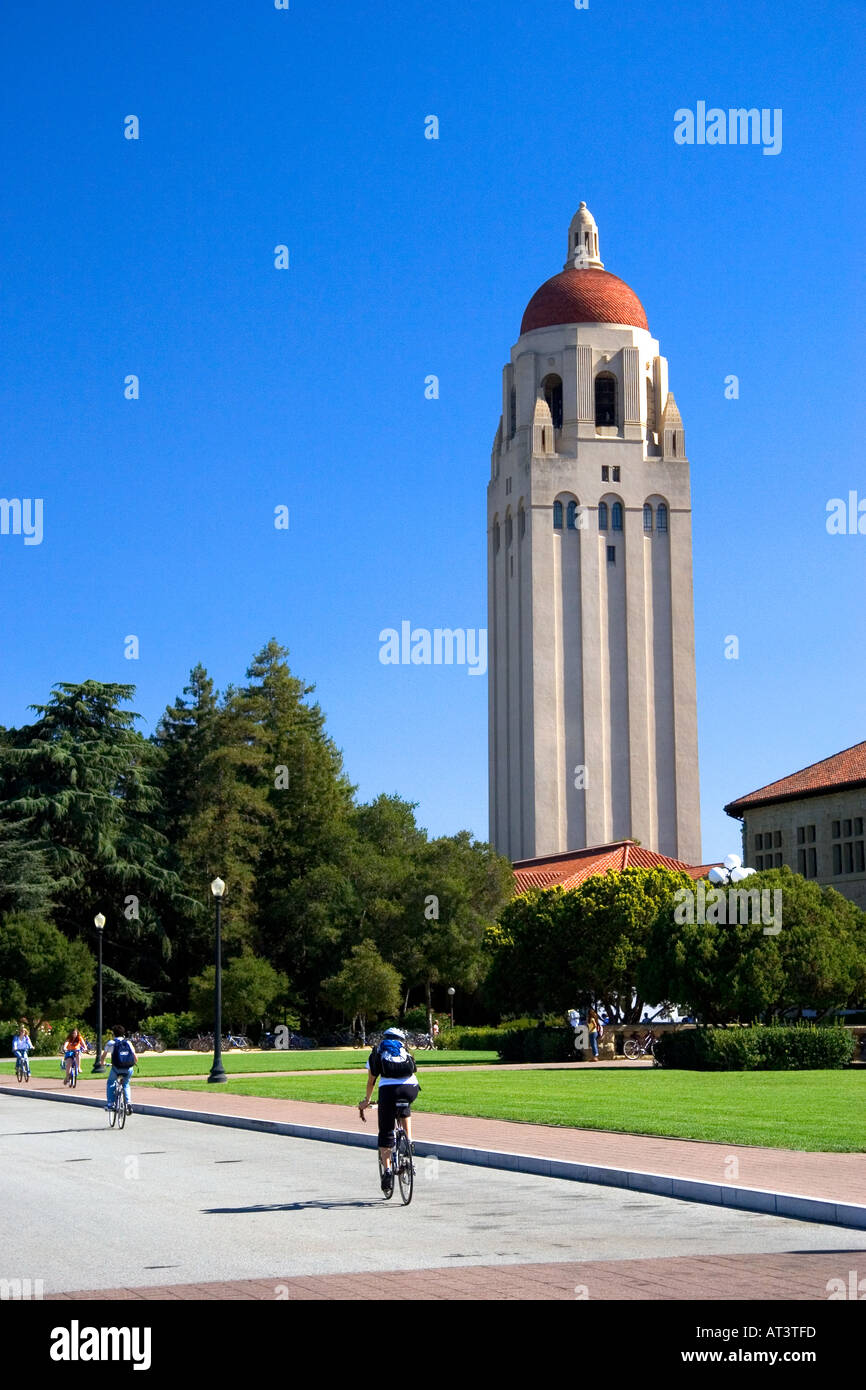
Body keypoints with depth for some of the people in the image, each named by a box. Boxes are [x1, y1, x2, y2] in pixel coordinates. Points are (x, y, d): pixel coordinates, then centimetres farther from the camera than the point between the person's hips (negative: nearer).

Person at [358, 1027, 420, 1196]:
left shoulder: (377, 1053, 26)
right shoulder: (406, 1053, 30)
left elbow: (371, 1081, 31)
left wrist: (366, 1101, 45)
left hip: (388, 1089, -2)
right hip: (411, 1089, 2)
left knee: (386, 1133, 7)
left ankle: (387, 1170, -4)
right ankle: (409, 1140, 18)